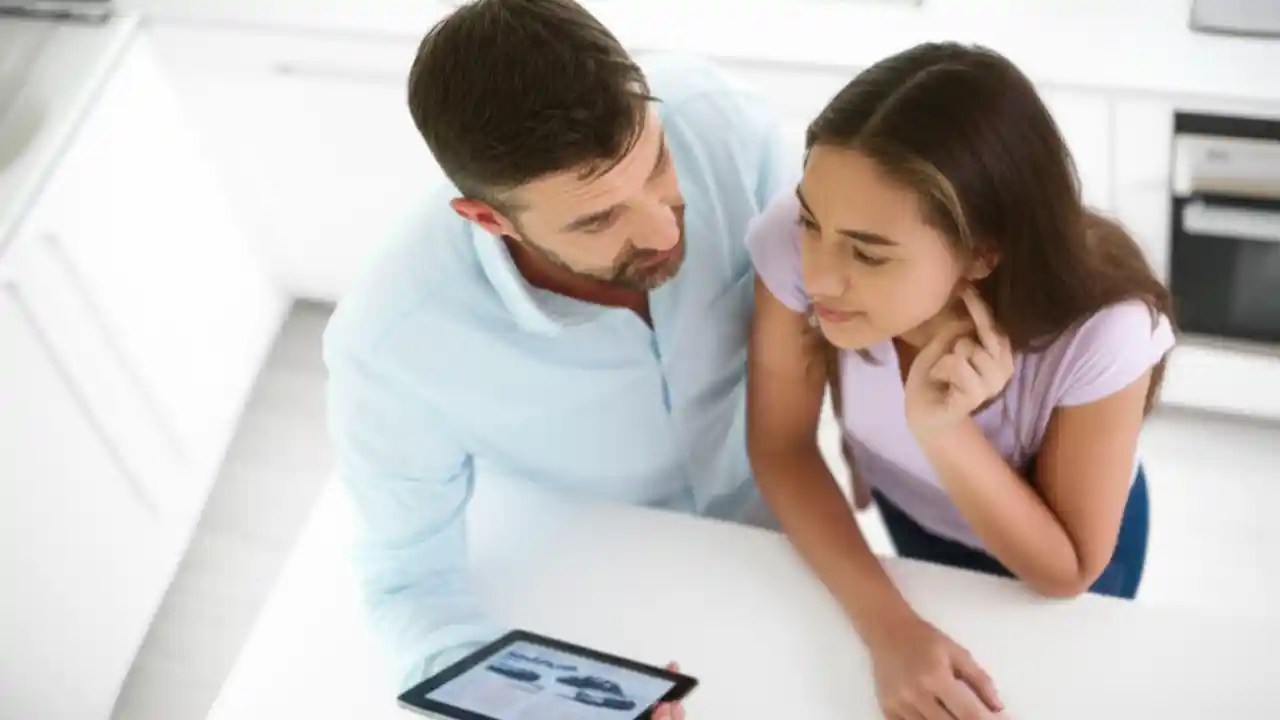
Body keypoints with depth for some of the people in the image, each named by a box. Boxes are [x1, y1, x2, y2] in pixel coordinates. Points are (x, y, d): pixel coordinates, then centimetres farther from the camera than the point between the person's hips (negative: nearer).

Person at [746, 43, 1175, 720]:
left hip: (1059, 549, -2)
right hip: (913, 511, 2)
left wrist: (943, 430, -44)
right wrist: (887, 625, -35)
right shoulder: (791, 241, -38)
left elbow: (1066, 572, -26)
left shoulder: (1102, 331, -42)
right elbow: (781, 447, -22)